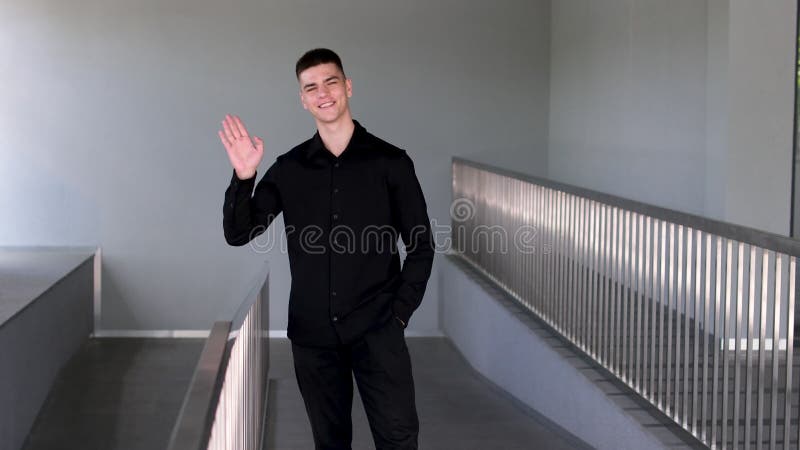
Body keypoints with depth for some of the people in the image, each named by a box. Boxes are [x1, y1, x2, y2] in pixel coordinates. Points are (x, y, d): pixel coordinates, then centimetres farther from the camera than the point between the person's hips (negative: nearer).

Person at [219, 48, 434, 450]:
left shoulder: (390, 162, -2)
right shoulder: (289, 169, 4)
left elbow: (421, 246, 3)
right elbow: (237, 233, 2)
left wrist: (400, 312, -4)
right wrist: (243, 178, -14)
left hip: (377, 330, -2)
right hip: (313, 333, 2)